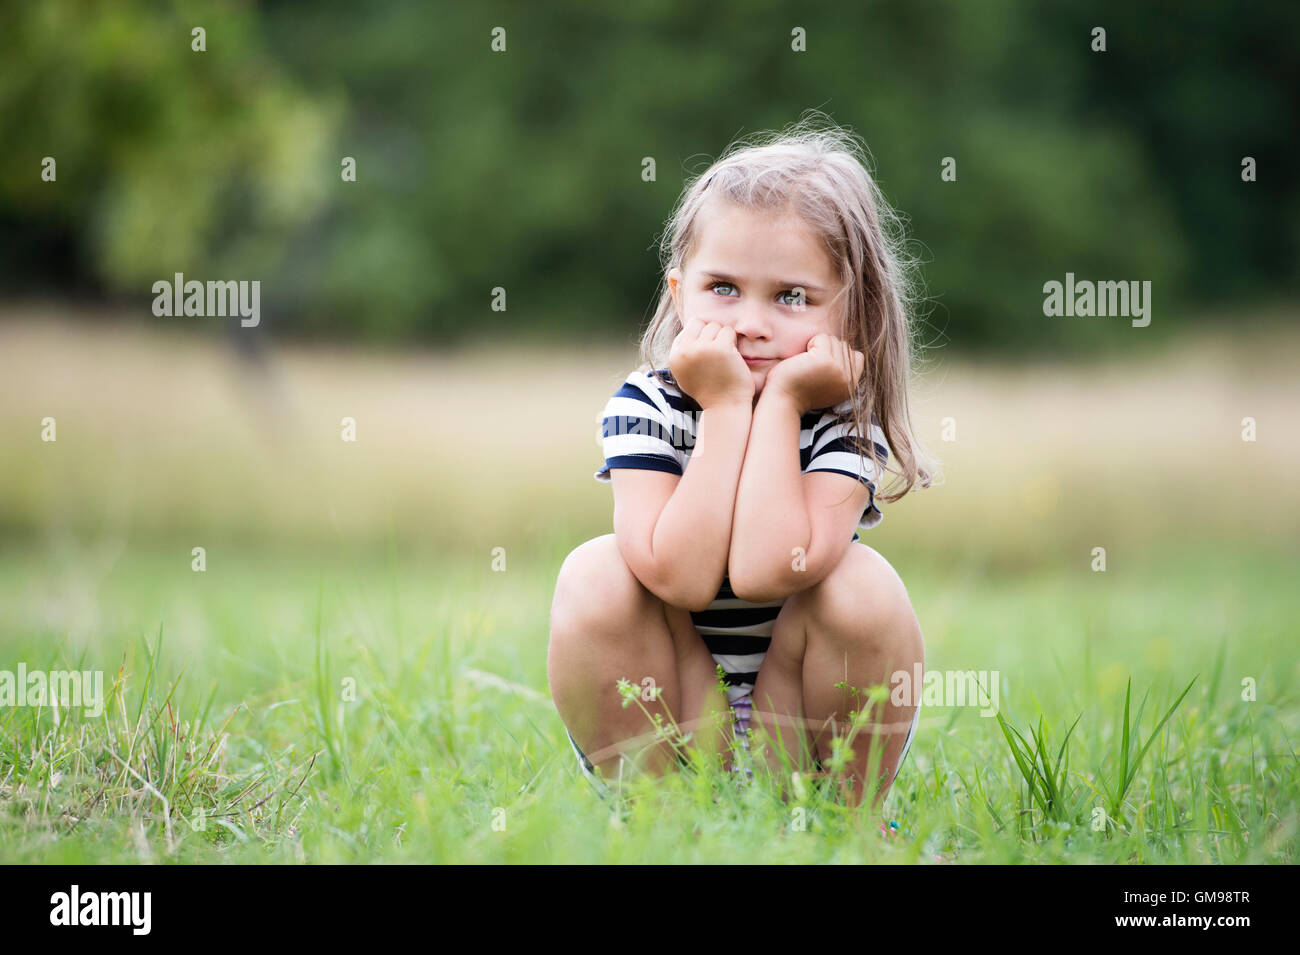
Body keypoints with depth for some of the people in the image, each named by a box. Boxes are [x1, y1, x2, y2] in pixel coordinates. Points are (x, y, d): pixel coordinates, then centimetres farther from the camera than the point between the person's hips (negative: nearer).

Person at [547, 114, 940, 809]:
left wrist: (779, 403, -26)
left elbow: (767, 571, -33)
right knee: (594, 573, -22)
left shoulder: (844, 423, -13)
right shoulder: (646, 405, -11)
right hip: (653, 727, 1)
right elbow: (682, 579, -29)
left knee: (859, 583, -25)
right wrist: (727, 407, -25)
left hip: (799, 725, 0)